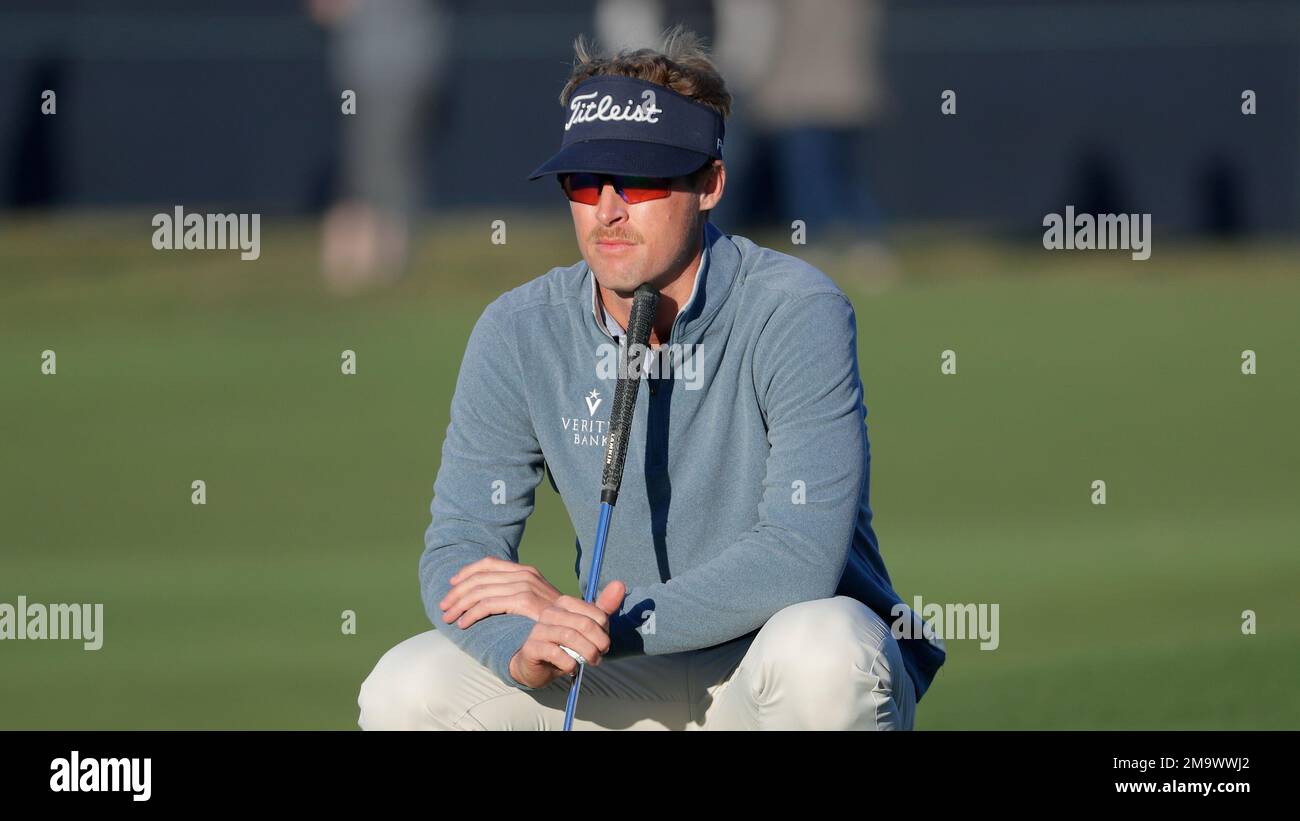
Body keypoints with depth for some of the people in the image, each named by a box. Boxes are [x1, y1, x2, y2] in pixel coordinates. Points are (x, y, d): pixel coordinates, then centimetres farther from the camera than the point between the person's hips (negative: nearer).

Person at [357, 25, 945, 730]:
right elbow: (459, 546, -7)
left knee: (821, 652, -38)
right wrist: (522, 647, -31)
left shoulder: (795, 314, -18)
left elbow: (800, 560, -26)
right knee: (403, 694, -17)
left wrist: (594, 623, -30)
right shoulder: (519, 333, -4)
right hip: (630, 686, 4)